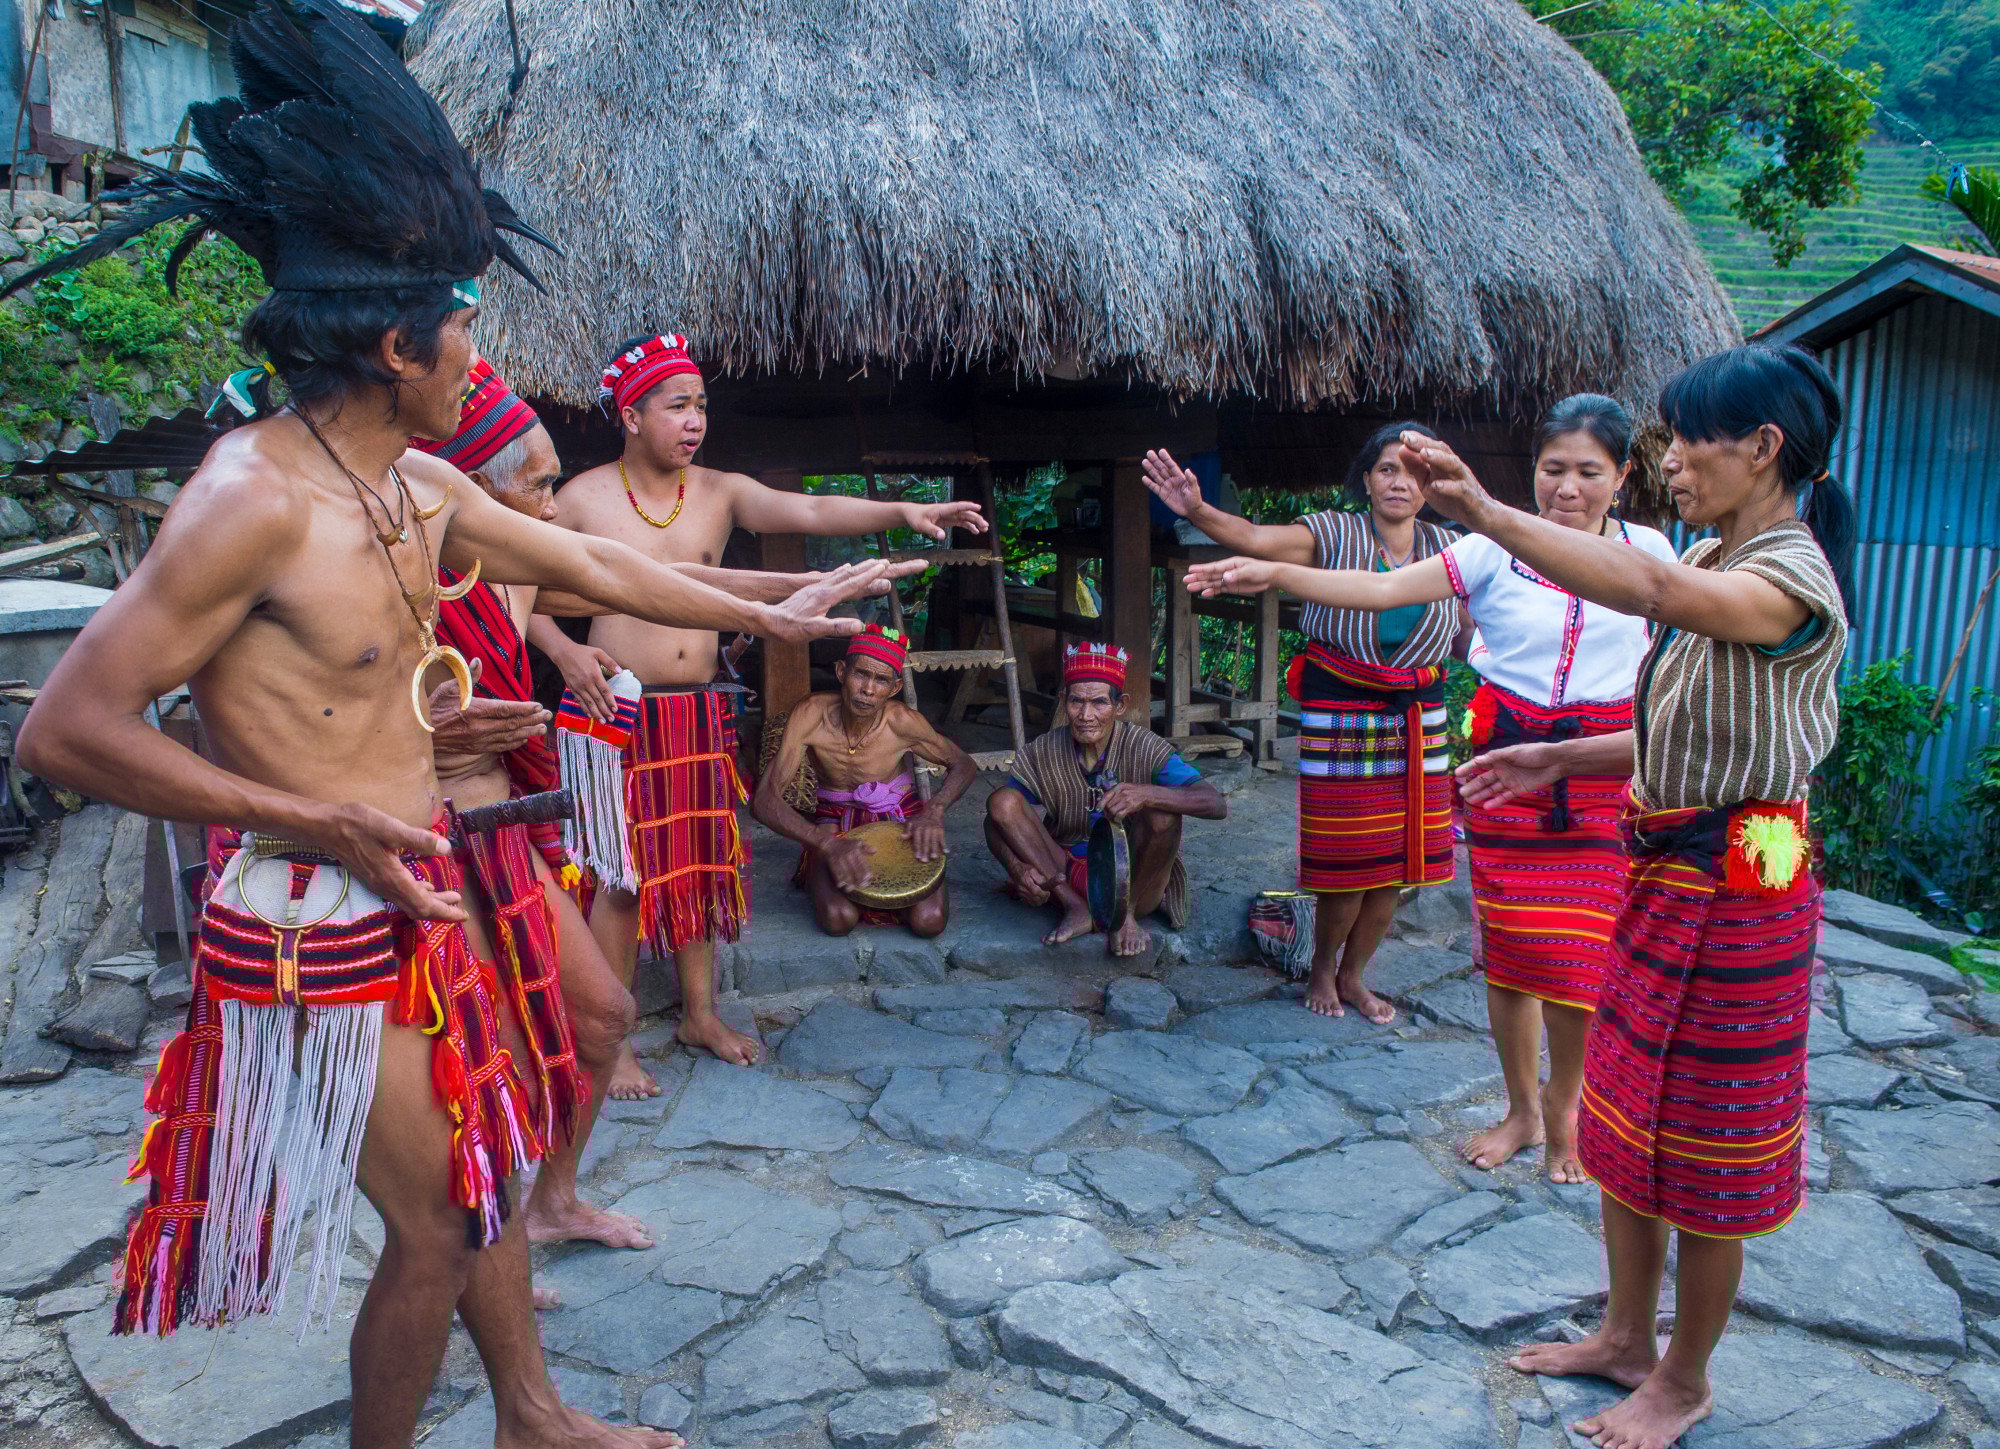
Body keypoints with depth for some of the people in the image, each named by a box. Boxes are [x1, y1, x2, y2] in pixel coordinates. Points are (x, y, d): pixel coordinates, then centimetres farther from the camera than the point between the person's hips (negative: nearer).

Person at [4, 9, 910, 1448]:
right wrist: (325, 820, -21)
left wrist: (767, 614, 22)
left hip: (421, 896, 9)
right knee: (436, 1222, 6)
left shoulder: (422, 491, 3)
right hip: (318, 931, -8)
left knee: (487, 1155, 21)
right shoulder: (255, 495, -23)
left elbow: (592, 562, 16)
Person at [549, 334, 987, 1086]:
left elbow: (809, 510, -12)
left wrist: (903, 511, -25)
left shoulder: (720, 492, 2)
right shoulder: (582, 499, -5)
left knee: (701, 861, 13)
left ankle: (700, 1012, 29)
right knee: (620, 873, -1)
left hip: (700, 711, 4)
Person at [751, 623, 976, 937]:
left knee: (929, 920, -21)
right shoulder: (811, 716, -23)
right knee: (838, 919, -27)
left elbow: (964, 765, -3)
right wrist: (828, 843, -42)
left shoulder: (901, 722, -21)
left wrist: (934, 810, -24)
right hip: (835, 822, -1)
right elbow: (765, 800, -27)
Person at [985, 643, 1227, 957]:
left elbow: (1217, 805, -27)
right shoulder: (1043, 752, -8)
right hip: (1063, 873, 3)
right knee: (1002, 802, -18)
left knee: (1162, 812, -31)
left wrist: (1146, 794, -45)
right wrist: (1017, 866, -28)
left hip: (1132, 879, -2)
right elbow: (1002, 818, -5)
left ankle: (1125, 912, -9)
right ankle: (1076, 909, -15)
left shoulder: (1144, 749, -16)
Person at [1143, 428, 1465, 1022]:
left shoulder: (1448, 550, 5)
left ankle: (1352, 975, 32)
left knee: (1395, 862, 9)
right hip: (1339, 715, -4)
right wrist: (1198, 511, -41)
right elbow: (1254, 538, -23)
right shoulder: (1334, 535, -7)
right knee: (1347, 861, -1)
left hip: (1417, 721, 4)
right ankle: (1322, 967, 28)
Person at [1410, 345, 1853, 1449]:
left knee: (1707, 1147, 7)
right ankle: (1625, 1338, 36)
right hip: (1664, 862, 9)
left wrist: (1486, 514, -47)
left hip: (1738, 881, -9)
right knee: (1624, 1113, 18)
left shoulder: (1792, 579, -20)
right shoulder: (1713, 562, 10)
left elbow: (1651, 590, -42)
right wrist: (1559, 760, 9)